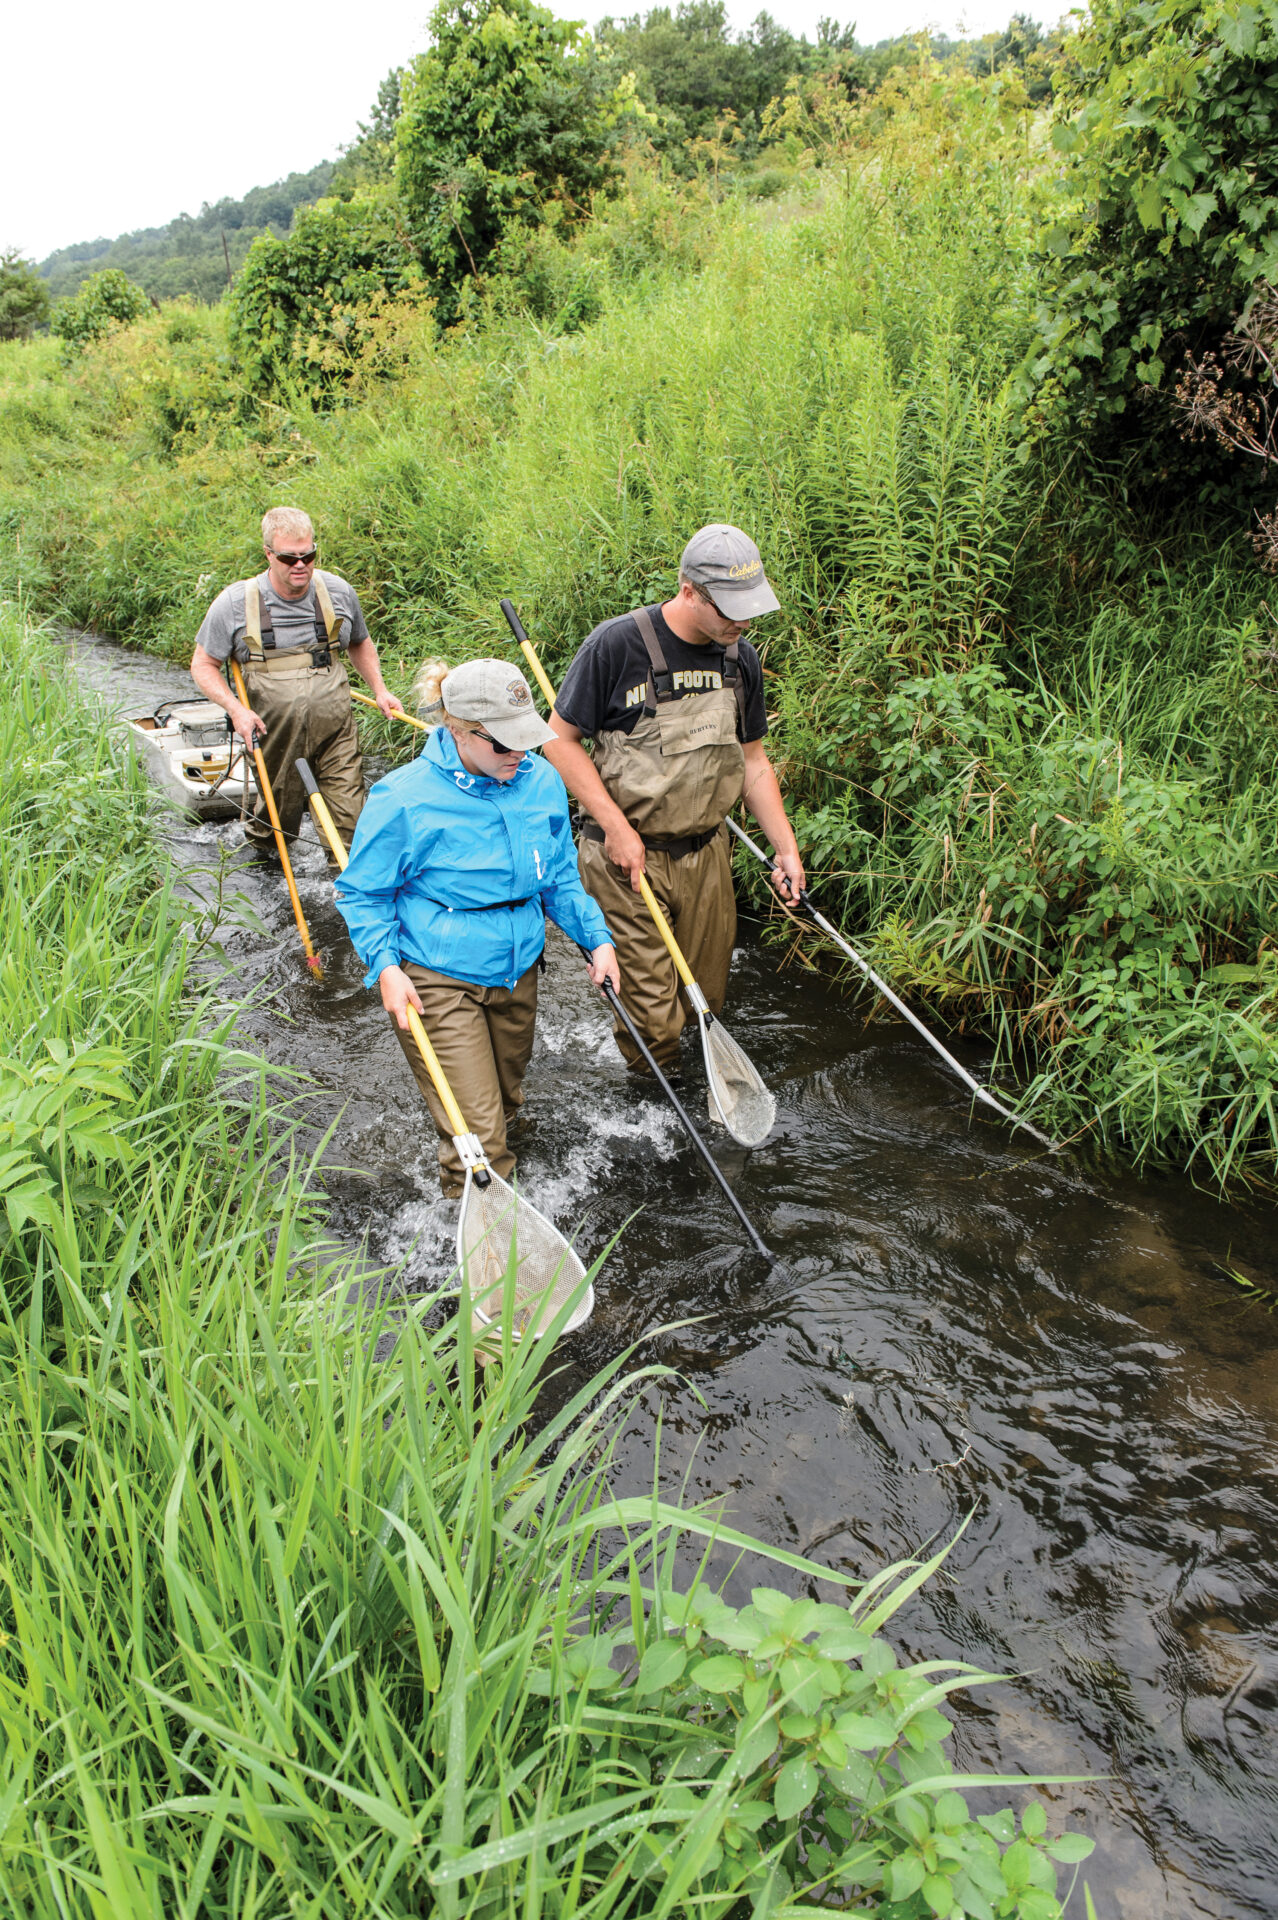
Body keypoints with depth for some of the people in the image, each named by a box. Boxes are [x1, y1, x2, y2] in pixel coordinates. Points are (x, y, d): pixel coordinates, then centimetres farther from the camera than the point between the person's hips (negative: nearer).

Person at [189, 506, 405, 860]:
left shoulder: (338, 592, 4)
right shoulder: (234, 603, -4)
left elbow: (359, 644, 23)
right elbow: (203, 664, 3)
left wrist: (379, 690, 9)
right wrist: (235, 708, -13)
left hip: (335, 729, 1)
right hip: (273, 734, -1)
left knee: (349, 819, -5)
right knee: (277, 818, 11)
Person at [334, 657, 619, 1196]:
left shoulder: (541, 780, -3)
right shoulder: (404, 798, -19)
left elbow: (560, 877, 10)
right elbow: (362, 894, -7)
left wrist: (598, 938, 1)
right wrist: (386, 967, -20)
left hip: (517, 971, 6)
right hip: (436, 984, -6)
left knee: (505, 1104, 24)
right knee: (478, 1140, -8)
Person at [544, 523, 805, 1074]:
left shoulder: (740, 658, 2)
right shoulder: (616, 644, -16)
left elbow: (752, 759, 12)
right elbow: (561, 740, -10)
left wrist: (787, 848, 8)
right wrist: (616, 827, -16)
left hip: (706, 855, 5)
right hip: (627, 859, -5)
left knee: (706, 999, 14)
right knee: (651, 1014, -1)